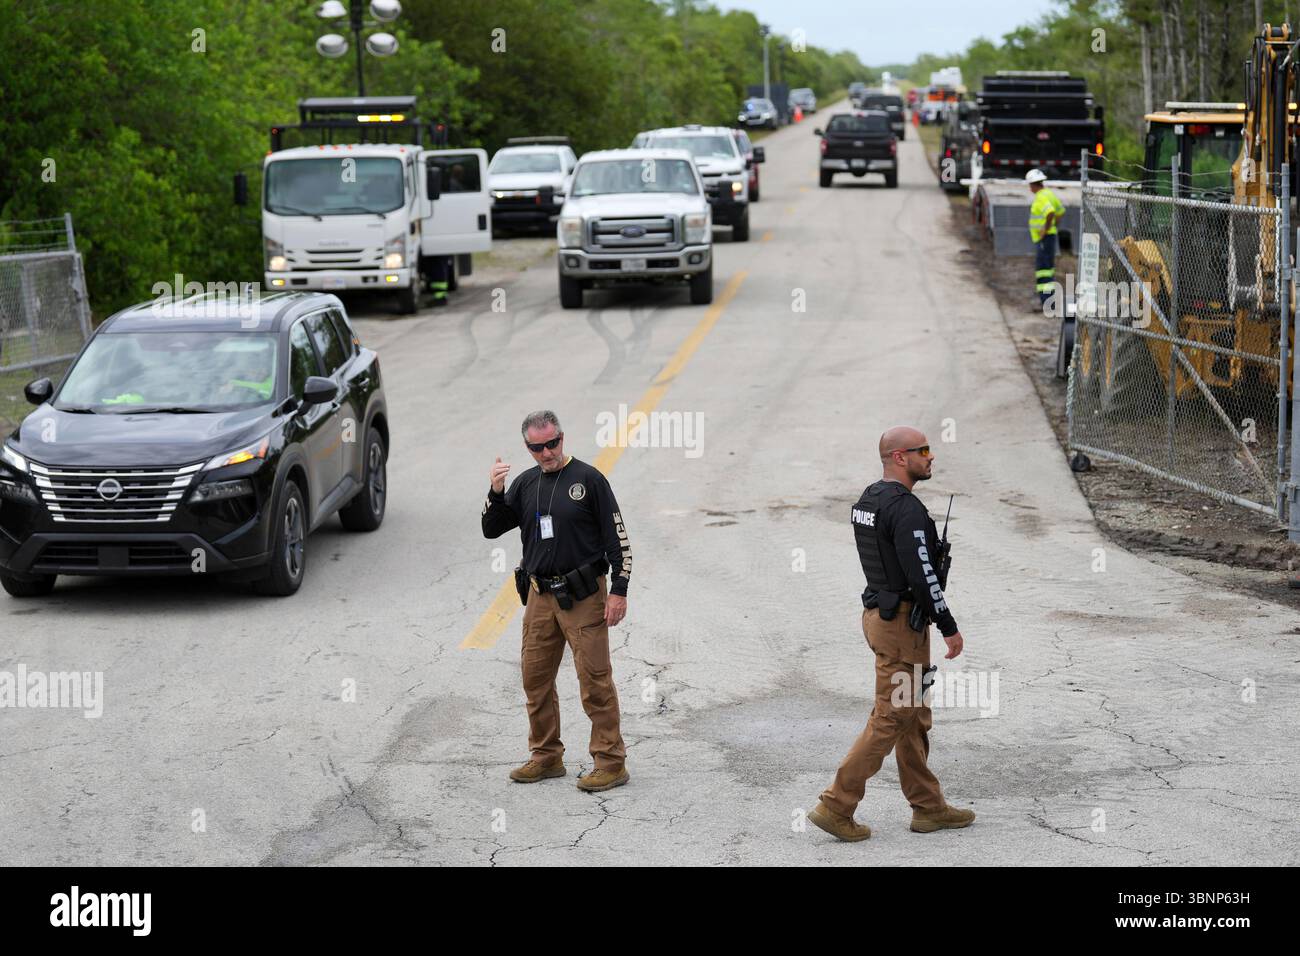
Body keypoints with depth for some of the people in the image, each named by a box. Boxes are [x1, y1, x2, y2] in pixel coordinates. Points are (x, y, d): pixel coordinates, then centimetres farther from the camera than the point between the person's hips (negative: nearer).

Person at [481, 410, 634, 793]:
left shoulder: (588, 479, -5)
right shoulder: (526, 484, 10)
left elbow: (617, 538, -5)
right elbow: (491, 530, 12)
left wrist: (619, 590, -11)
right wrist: (496, 492, -6)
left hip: (583, 596, -6)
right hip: (540, 596, 6)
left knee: (595, 680, -6)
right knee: (535, 677, 9)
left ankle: (611, 762, -1)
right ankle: (546, 757, 22)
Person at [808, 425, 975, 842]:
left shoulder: (867, 500, 10)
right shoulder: (906, 508, -21)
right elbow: (922, 575, -24)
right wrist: (949, 627, -16)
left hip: (877, 612, 10)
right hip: (901, 621, -10)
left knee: (914, 715, 16)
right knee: (891, 718, -3)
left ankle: (929, 807, 23)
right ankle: (836, 806, 0)